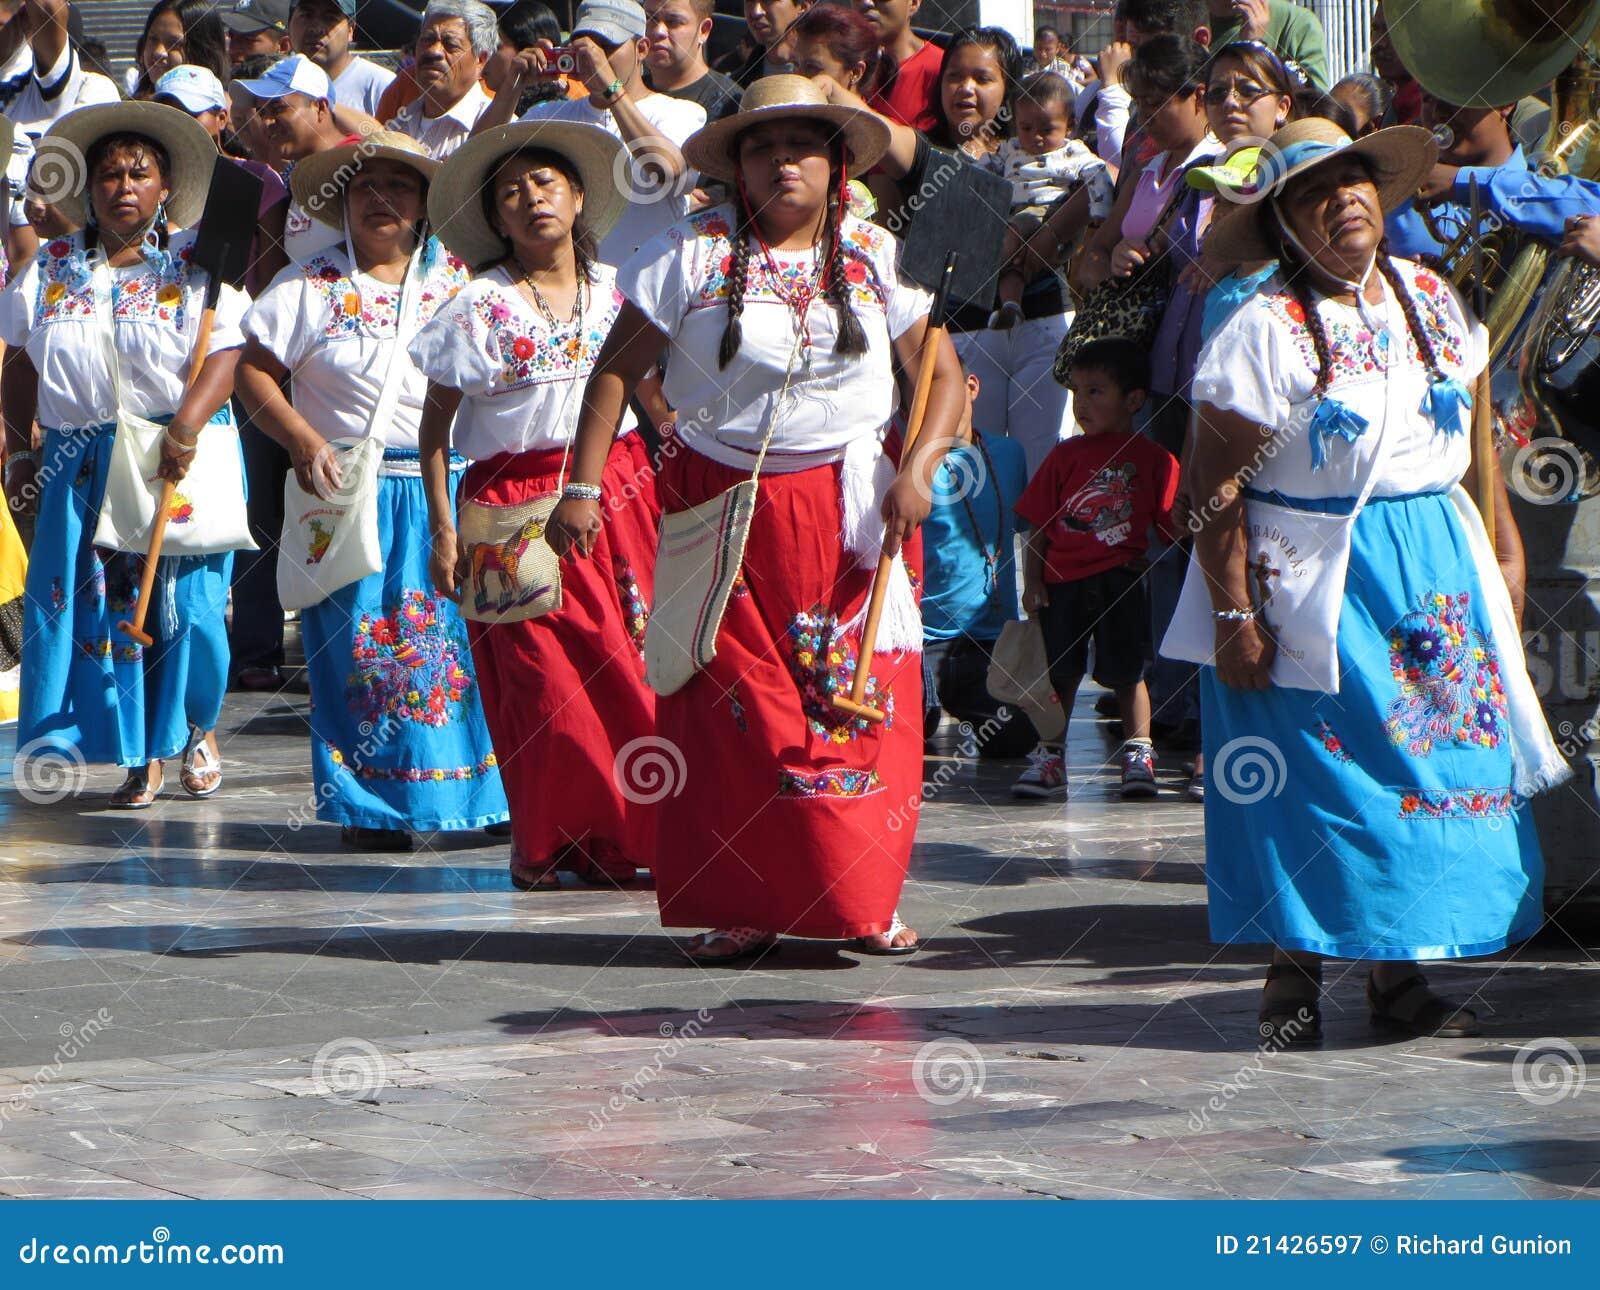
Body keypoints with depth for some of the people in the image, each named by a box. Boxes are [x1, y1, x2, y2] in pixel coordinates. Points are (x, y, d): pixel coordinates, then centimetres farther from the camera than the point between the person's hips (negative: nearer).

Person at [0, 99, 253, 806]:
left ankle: (199, 729, 21)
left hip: (182, 458, -3)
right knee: (98, 605, -1)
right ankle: (141, 755, 10)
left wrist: (185, 428, -22)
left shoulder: (198, 263, 1)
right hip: (82, 467, 3)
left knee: (187, 603, -5)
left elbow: (226, 356, -9)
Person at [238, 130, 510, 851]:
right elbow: (254, 371, 5)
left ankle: (472, 797, 6)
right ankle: (371, 808, 4)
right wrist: (302, 442, -9)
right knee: (360, 650, -4)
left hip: (450, 493, 1)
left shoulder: (459, 284, 8)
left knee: (461, 644, -3)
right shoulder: (309, 288, 5)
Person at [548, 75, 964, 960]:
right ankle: (743, 909, 4)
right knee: (730, 710, -3)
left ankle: (861, 903, 8)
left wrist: (918, 469, -10)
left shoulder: (877, 259, 4)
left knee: (863, 704, -2)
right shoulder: (692, 254, -1)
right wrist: (583, 487, -8)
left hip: (847, 513, 1)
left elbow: (943, 373, 6)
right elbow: (616, 368, -1)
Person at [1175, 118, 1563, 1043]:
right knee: (1314, 780, -5)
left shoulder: (1434, 302, 8)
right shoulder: (1265, 330, -10)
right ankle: (1294, 975, 7)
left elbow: (1477, 441, 16)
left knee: (1442, 759, 3)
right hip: (1315, 583, -5)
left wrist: (1505, 550, 11)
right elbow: (1216, 488, -11)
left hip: (1440, 572, 5)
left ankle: (1398, 974, 11)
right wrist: (1234, 614, -15)